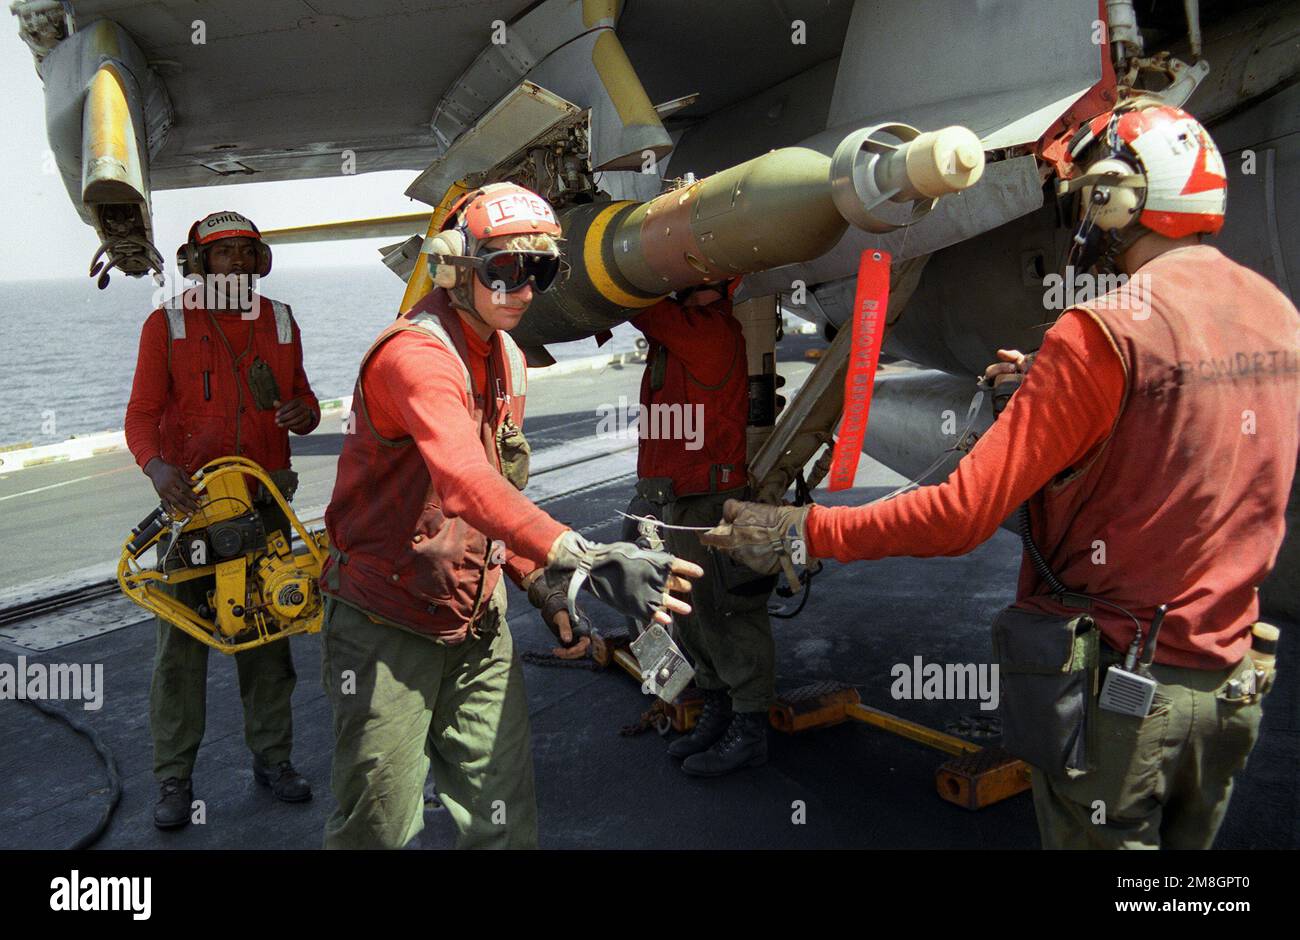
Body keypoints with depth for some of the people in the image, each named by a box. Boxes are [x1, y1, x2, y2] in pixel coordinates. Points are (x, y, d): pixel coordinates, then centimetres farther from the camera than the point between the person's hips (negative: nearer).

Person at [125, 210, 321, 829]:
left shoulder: (279, 322, 9)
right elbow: (142, 413, -7)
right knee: (180, 637, 0)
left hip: (267, 499, 3)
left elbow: (300, 396, 17)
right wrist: (155, 465, -27)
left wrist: (304, 412, -8)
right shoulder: (167, 325, -2)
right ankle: (173, 778, 12)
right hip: (190, 498, -3)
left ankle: (271, 757, 25)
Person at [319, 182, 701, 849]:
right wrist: (583, 560, -50)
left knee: (504, 818, 8)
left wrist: (543, 587, 7)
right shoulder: (415, 354, -21)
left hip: (477, 623, 7)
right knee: (379, 826, 7)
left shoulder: (509, 360, 8)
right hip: (388, 627, -7)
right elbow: (468, 484, -39)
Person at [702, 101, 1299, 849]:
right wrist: (1059, 392, 12)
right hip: (1232, 689, 7)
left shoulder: (1107, 333, -21)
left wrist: (805, 532, -17)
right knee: (1183, 858, 24)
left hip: (1116, 692, -7)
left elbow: (963, 514, -24)